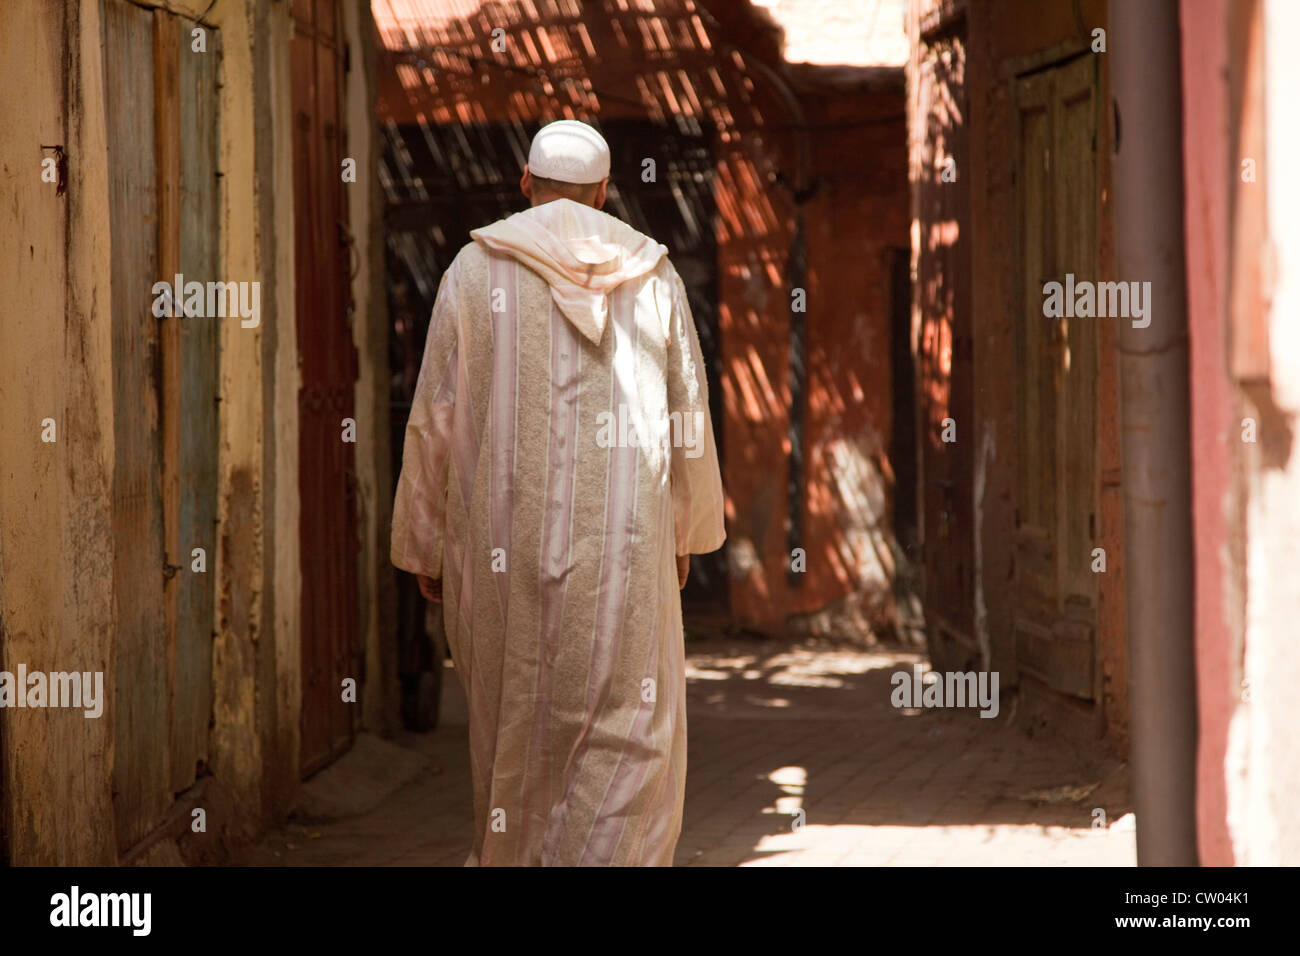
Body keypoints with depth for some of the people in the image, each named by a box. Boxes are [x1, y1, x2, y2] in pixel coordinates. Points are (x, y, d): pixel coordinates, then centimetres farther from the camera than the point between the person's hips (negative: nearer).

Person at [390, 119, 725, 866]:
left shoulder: (476, 270, -1)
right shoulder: (651, 273, 4)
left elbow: (436, 418, -1)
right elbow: (687, 414, 9)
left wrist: (423, 543, 9)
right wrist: (688, 528, 24)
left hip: (507, 537, 1)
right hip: (623, 537, 0)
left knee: (516, 721, 17)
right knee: (625, 736, 1)